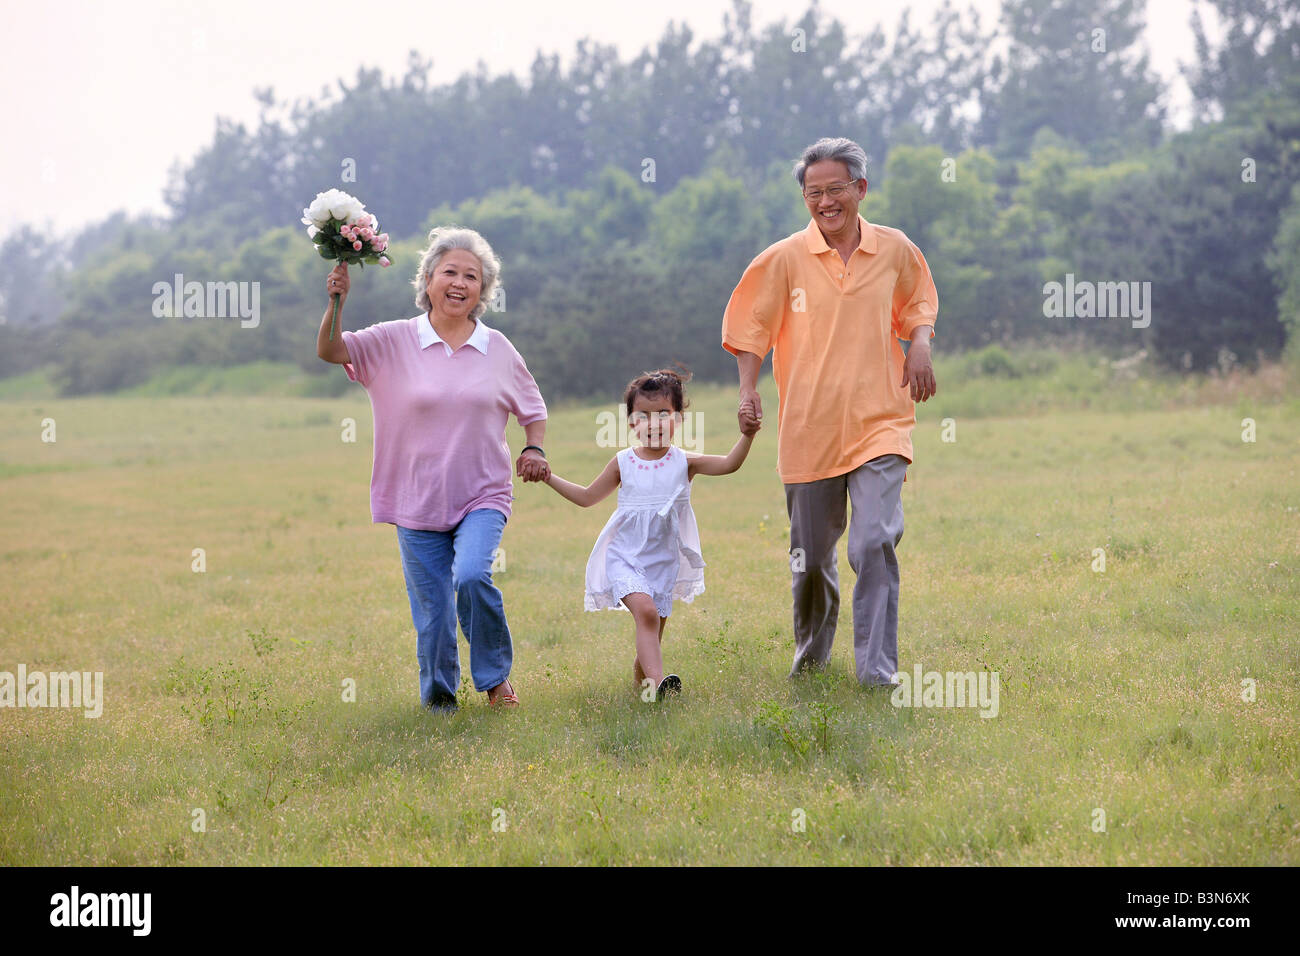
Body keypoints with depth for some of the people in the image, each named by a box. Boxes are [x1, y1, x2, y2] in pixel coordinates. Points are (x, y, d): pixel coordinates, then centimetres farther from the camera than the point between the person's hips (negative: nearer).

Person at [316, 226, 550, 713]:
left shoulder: (498, 349, 6)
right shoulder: (394, 341, 0)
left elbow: (532, 408, 19)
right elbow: (329, 351, -10)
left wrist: (534, 449, 1)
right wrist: (336, 303, -26)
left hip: (482, 498, 0)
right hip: (418, 503, 0)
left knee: (472, 576, -25)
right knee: (432, 614, 2)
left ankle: (497, 677, -1)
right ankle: (438, 696, 26)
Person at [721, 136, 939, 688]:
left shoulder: (895, 250, 3)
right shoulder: (784, 259, -2)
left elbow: (918, 301, 21)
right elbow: (751, 327, 6)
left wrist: (920, 346, 2)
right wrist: (748, 391, -7)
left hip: (878, 425, 0)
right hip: (808, 430, 0)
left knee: (876, 544, -16)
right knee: (810, 555, 11)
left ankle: (877, 672, -14)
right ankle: (811, 656, 36)